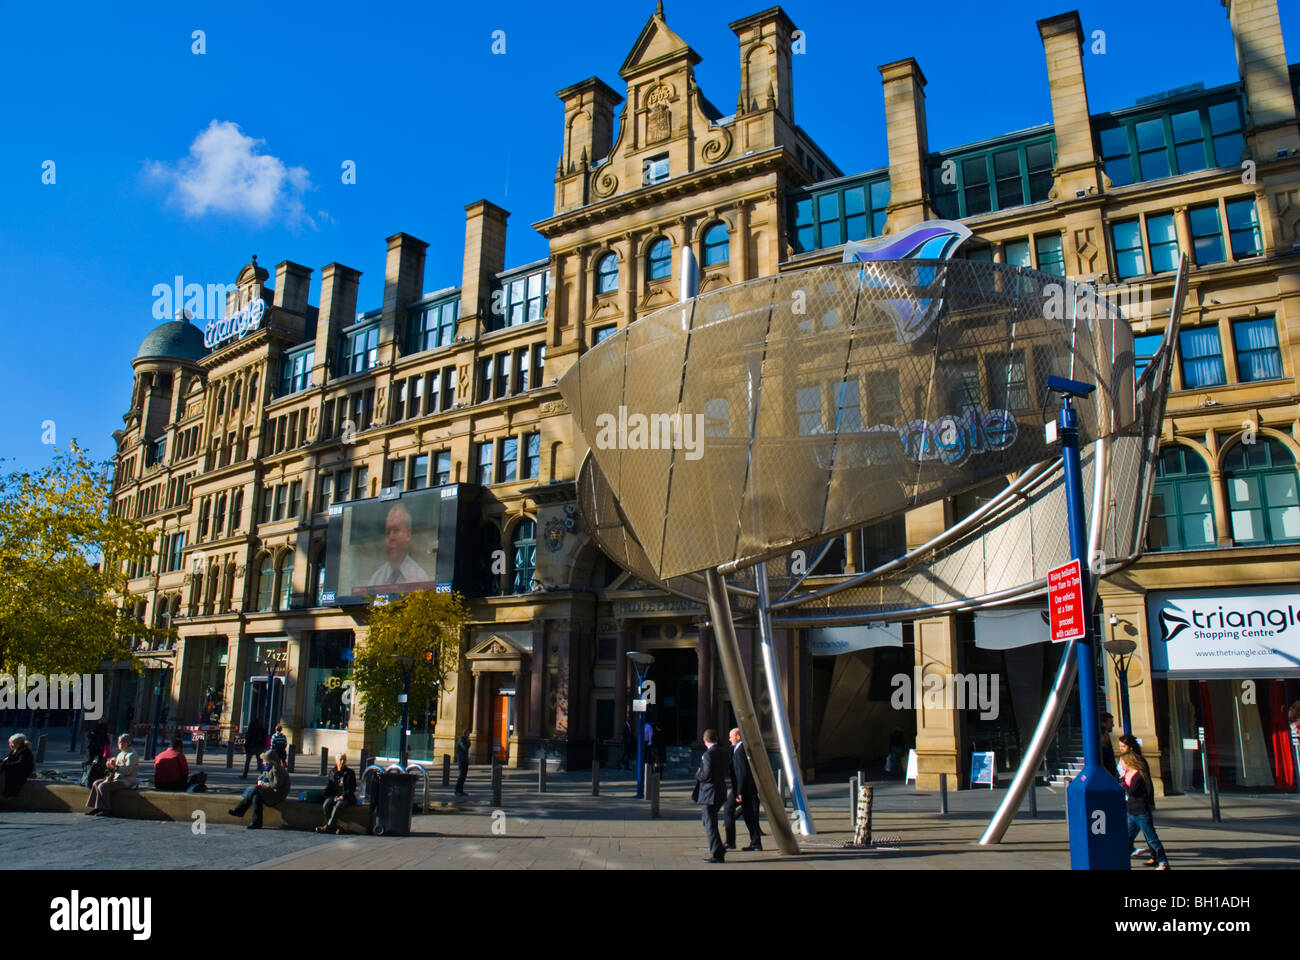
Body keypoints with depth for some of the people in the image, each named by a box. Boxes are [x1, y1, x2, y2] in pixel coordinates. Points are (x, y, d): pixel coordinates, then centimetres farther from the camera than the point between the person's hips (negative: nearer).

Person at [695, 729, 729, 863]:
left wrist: (697, 775, -3)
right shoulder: (723, 752, 7)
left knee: (710, 824, -1)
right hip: (721, 790, 9)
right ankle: (718, 849, 24)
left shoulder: (708, 754, -18)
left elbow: (706, 775, -23)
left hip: (709, 793, -9)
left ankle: (717, 855, 0)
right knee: (705, 818, 23)